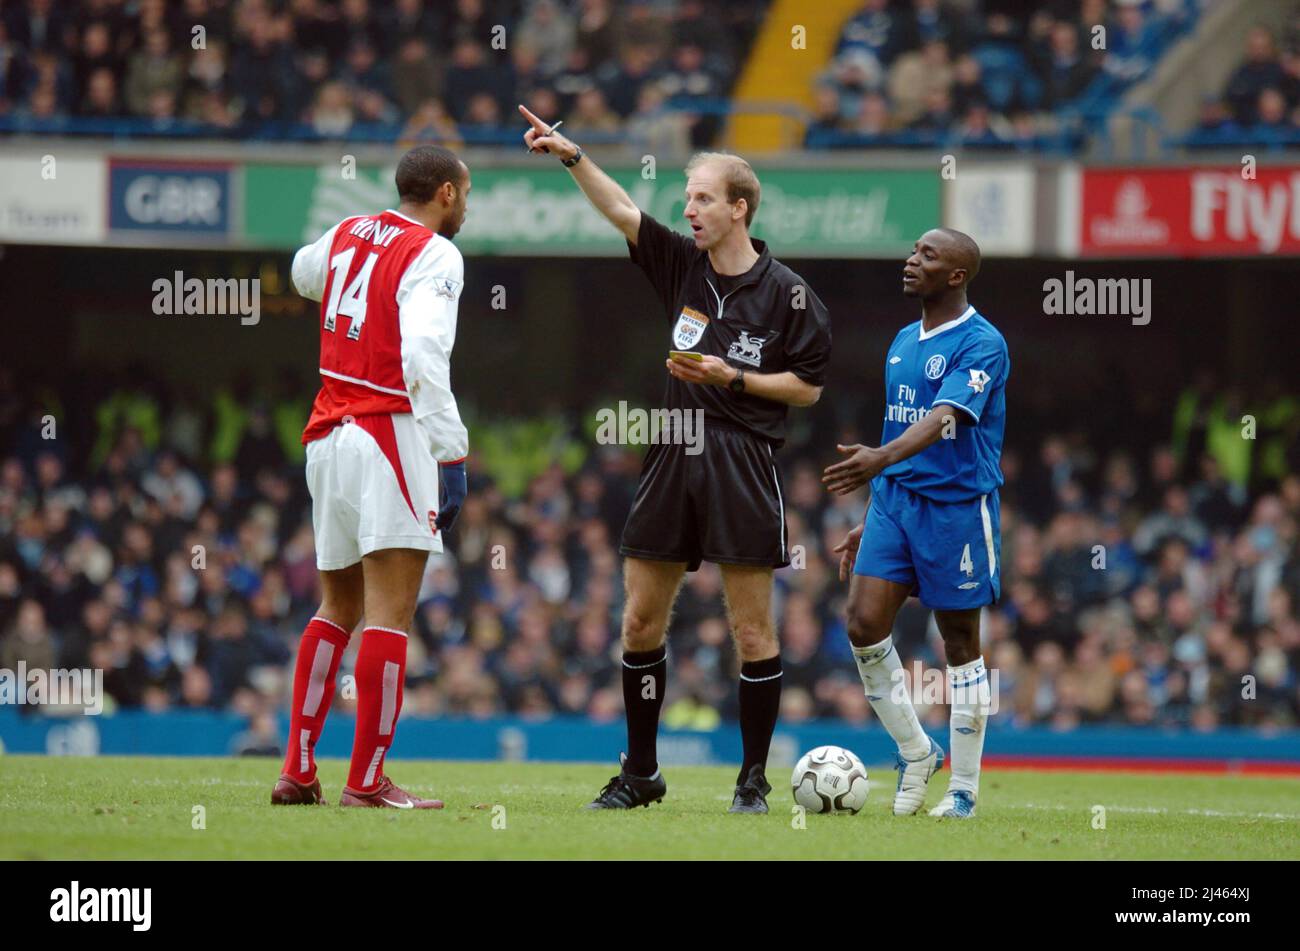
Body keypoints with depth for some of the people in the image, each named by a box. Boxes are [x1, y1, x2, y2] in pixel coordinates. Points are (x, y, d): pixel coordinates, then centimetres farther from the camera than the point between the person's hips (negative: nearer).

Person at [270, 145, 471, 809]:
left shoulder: (348, 234, 13)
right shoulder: (432, 256, -9)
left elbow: (304, 273, 37)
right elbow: (423, 357, -22)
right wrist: (451, 454, -21)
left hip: (327, 433, 8)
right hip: (389, 432, -8)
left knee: (338, 608, 17)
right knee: (390, 612, -6)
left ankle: (297, 772, 15)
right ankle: (366, 781, -9)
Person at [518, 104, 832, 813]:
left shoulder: (785, 292, -4)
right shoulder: (682, 265, 10)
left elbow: (808, 386, -1)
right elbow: (621, 211, 4)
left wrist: (732, 377, -11)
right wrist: (571, 157, -8)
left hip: (745, 467, -5)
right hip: (673, 460, 5)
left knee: (752, 632, -3)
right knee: (640, 624, 5)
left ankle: (754, 778, 5)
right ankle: (640, 774, 15)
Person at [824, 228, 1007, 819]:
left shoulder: (981, 344, -11)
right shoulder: (903, 342, 14)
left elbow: (943, 420, -26)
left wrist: (881, 459, -43)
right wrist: (869, 521, 21)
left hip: (957, 505, -7)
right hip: (895, 500, 7)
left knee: (960, 644, 2)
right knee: (864, 625, -7)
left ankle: (963, 789, 10)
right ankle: (916, 753, 10)